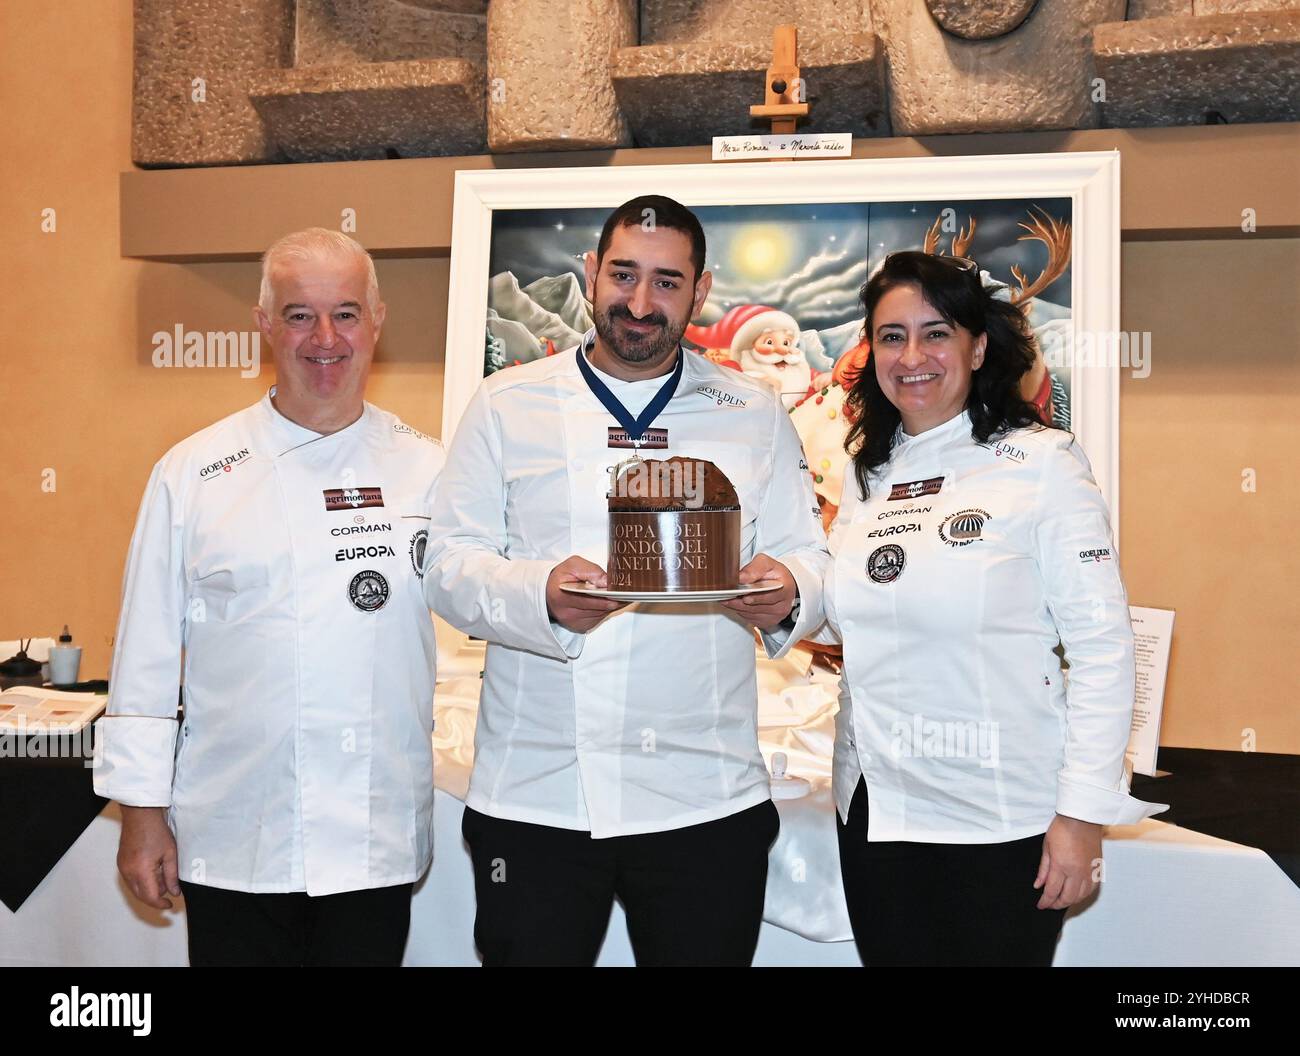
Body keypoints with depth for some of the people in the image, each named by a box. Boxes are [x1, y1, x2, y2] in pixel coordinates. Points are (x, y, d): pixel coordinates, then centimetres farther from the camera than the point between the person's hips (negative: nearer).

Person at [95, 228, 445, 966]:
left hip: (378, 842, 1)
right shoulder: (194, 472, 0)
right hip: (231, 842, 0)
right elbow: (146, 654, 2)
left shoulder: (428, 470, 2)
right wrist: (141, 809, 2)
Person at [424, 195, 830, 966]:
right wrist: (541, 594, -19)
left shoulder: (756, 413, 9)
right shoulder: (507, 404, 5)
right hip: (533, 797, 0)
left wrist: (787, 593, -16)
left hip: (708, 798, 1)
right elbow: (449, 565, 2)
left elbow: (809, 556, 8)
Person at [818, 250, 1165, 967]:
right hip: (875, 807, 5)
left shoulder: (1041, 463, -8)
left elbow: (1101, 646, -11)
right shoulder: (866, 474, 8)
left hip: (1001, 819, -5)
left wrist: (1083, 812, -15)